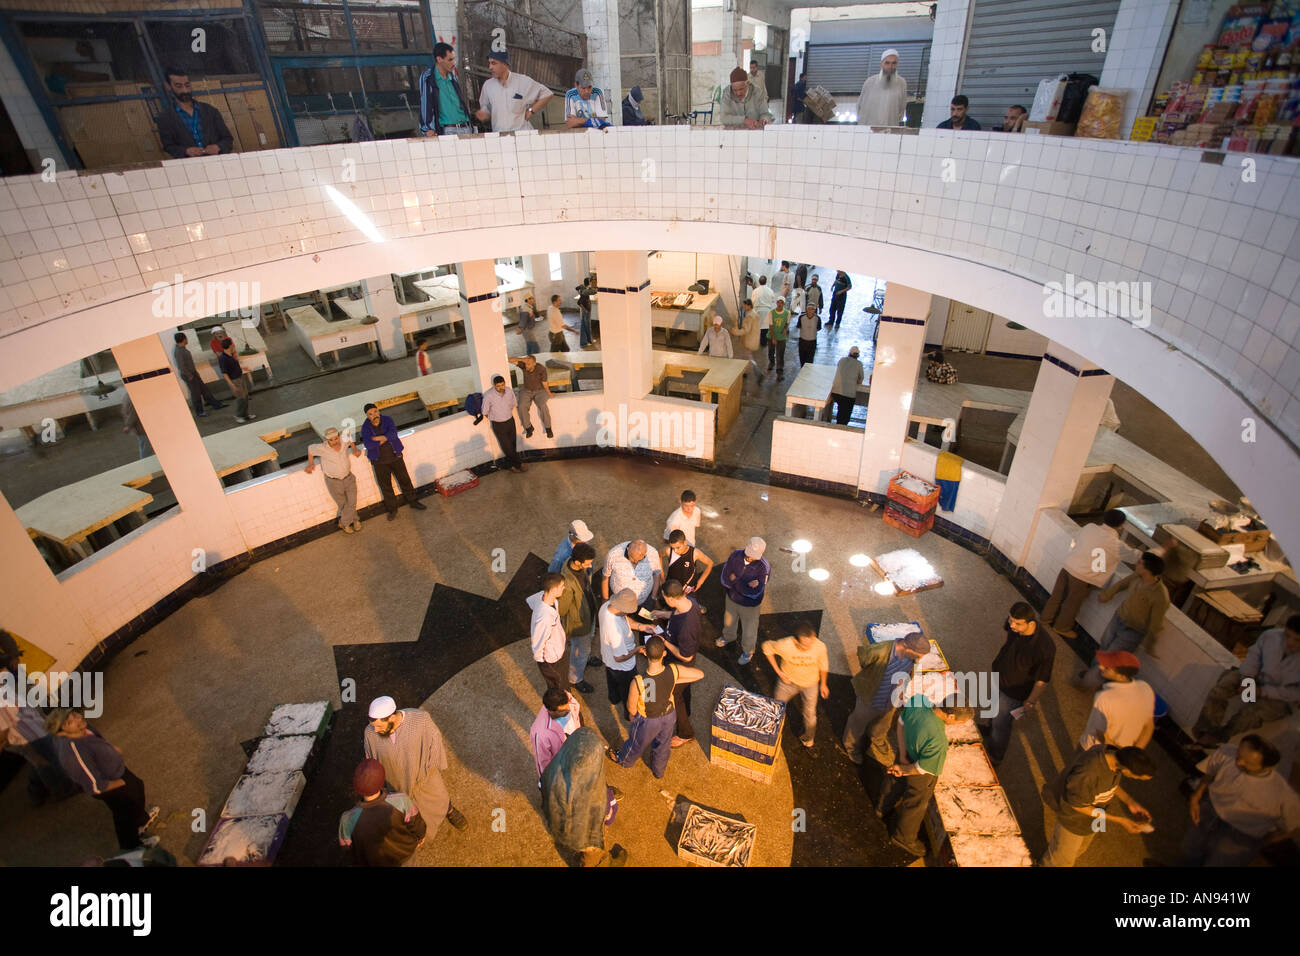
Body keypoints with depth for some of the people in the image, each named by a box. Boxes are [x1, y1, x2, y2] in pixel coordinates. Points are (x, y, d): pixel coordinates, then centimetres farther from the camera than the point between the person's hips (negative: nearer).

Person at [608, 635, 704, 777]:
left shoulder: (637, 682, -40)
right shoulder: (673, 670, -33)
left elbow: (631, 709, -21)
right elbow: (700, 674, -17)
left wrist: (634, 716, 3)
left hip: (648, 720, -2)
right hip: (669, 715, 2)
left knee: (637, 744, 30)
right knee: (663, 745, 32)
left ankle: (624, 760, 62)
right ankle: (659, 771, 60)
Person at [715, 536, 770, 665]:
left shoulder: (764, 567, -33)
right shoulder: (736, 554, -23)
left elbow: (754, 593, -30)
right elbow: (725, 577, -19)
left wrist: (735, 581, -29)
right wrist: (745, 585, -31)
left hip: (750, 605, -4)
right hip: (732, 598, 4)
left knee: (749, 630, 21)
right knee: (729, 621, 31)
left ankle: (748, 651, 51)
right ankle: (728, 637, 64)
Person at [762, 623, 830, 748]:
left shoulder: (820, 647, -33)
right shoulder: (785, 645, -37)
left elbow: (823, 666, -10)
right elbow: (766, 646, -15)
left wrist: (823, 684, 6)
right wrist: (778, 671, -14)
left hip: (810, 685, 0)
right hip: (788, 681, 0)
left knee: (810, 715, 18)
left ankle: (808, 738, 51)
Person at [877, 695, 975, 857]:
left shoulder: (918, 700, -28)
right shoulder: (938, 740, -45)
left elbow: (900, 723, -10)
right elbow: (922, 769, -28)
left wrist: (903, 755, -12)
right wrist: (903, 769, -10)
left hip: (907, 757, 6)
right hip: (920, 777, -6)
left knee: (895, 783, 33)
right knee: (916, 803, 23)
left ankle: (883, 808, 63)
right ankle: (904, 838, 50)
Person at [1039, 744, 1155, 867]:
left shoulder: (1117, 756, -23)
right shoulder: (1087, 772, -44)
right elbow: (1077, 805, -26)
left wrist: (1130, 801, -13)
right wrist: (1119, 820, -23)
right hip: (1074, 814, -6)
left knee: (1079, 849, 32)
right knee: (1062, 860, 17)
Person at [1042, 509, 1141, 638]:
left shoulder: (1089, 527, -2)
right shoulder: (1115, 544, -15)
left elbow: (1074, 541, 13)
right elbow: (1135, 556, -2)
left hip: (1068, 567, 5)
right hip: (1083, 577, -5)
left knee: (1058, 595, 21)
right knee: (1073, 603, 16)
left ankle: (1047, 618, 39)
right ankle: (1062, 627, 33)